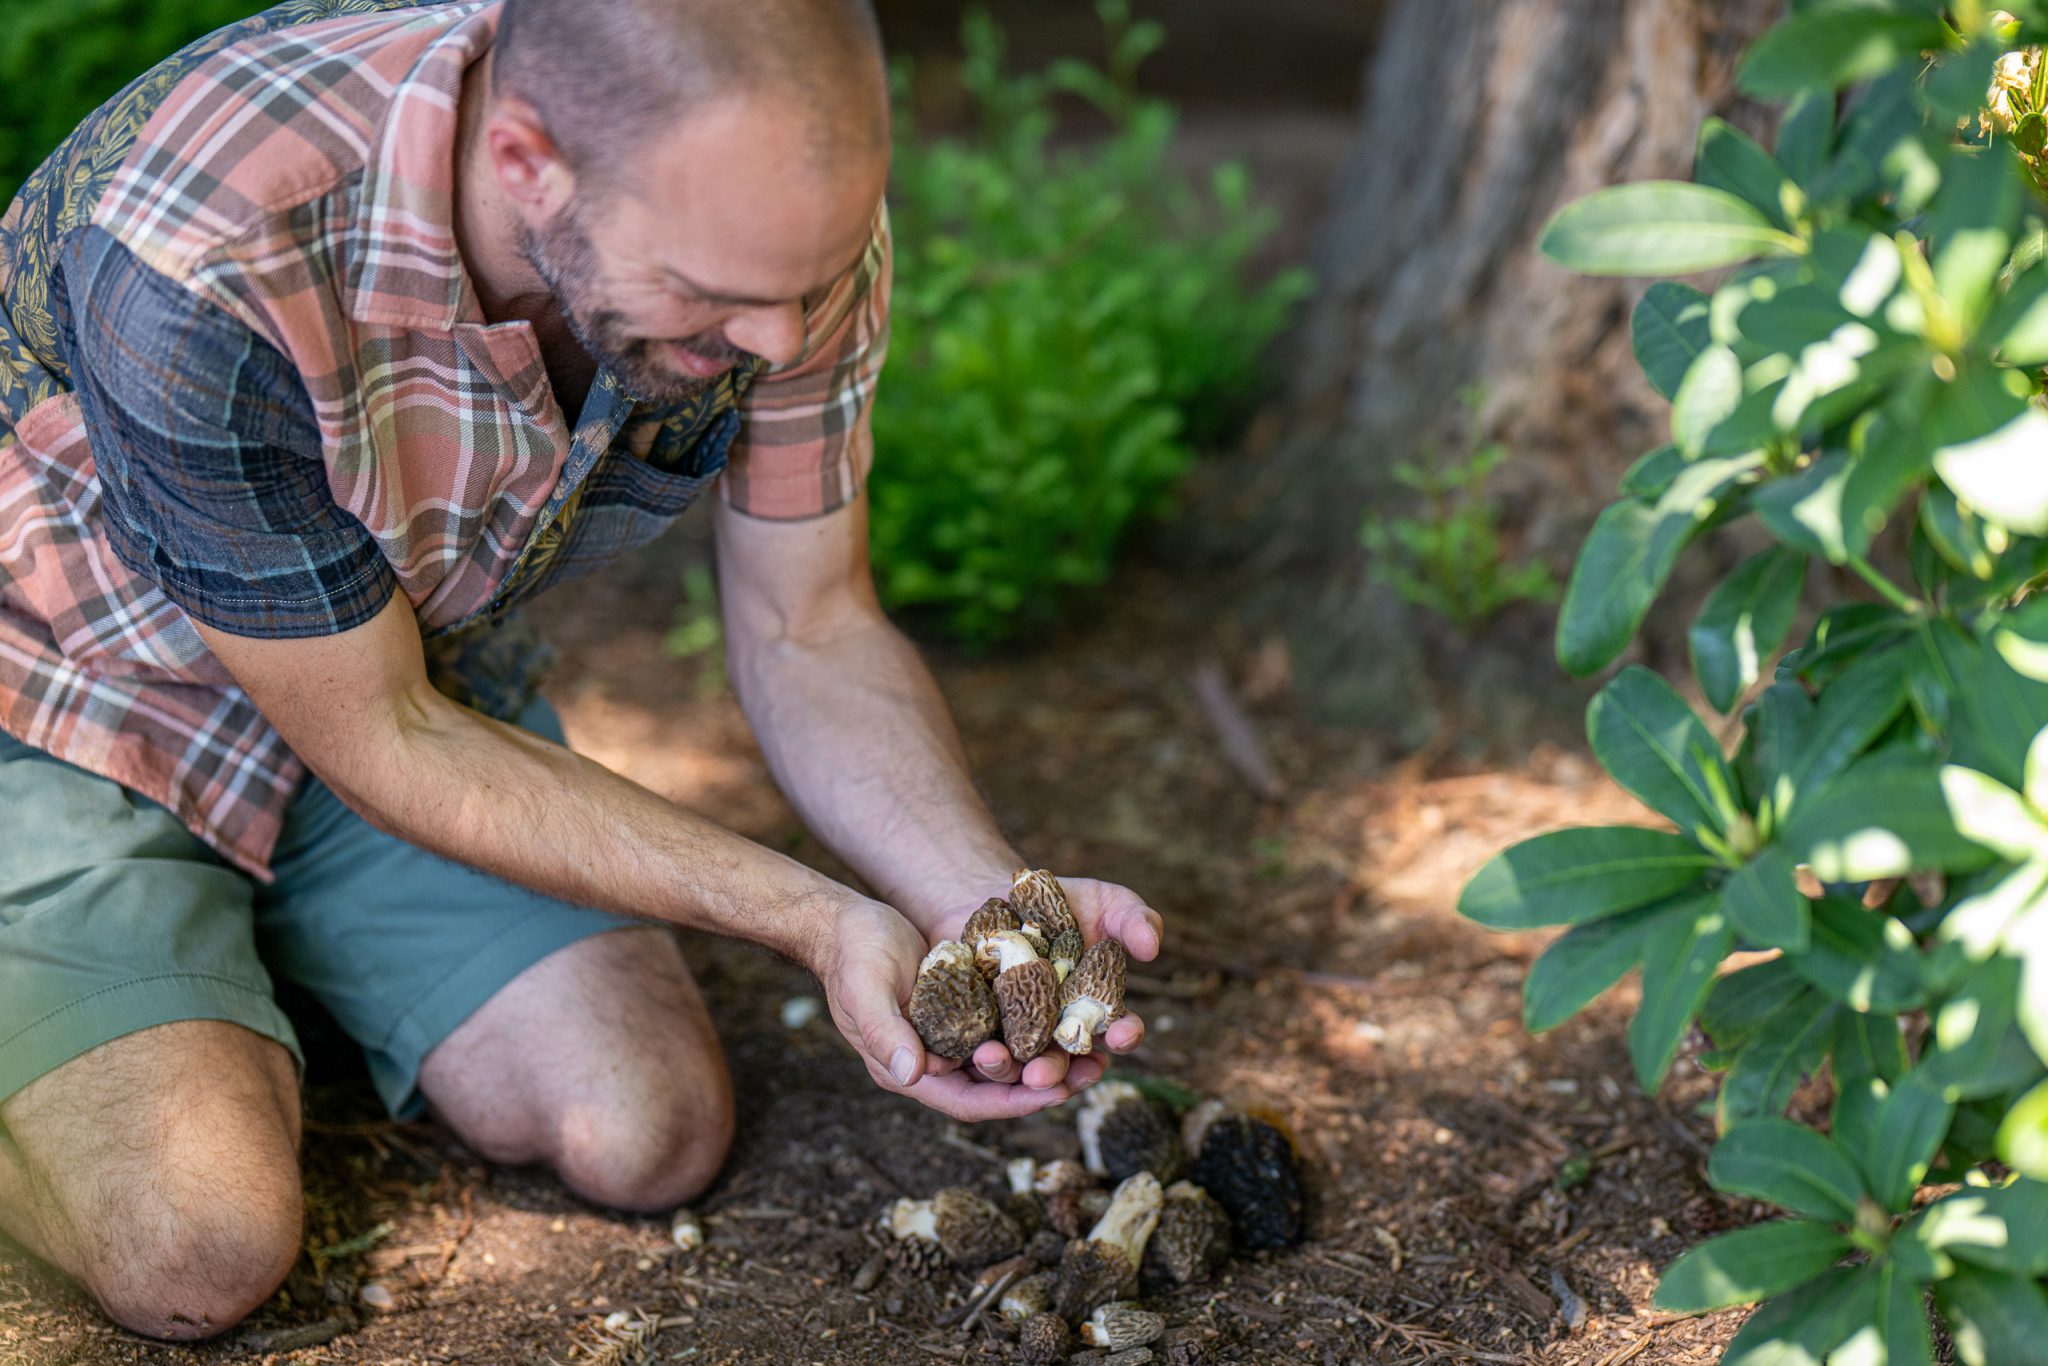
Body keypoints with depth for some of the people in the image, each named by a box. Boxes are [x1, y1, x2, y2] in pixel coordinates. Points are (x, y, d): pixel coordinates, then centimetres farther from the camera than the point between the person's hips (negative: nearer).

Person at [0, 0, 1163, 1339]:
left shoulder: (780, 211, -23)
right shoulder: (211, 271, -39)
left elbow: (810, 638, -10)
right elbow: (379, 738, -26)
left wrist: (995, 911, -27)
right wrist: (817, 920, -30)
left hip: (424, 659, 5)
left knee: (652, 1133, -7)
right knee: (200, 1249, -22)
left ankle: (277, 936, 18)